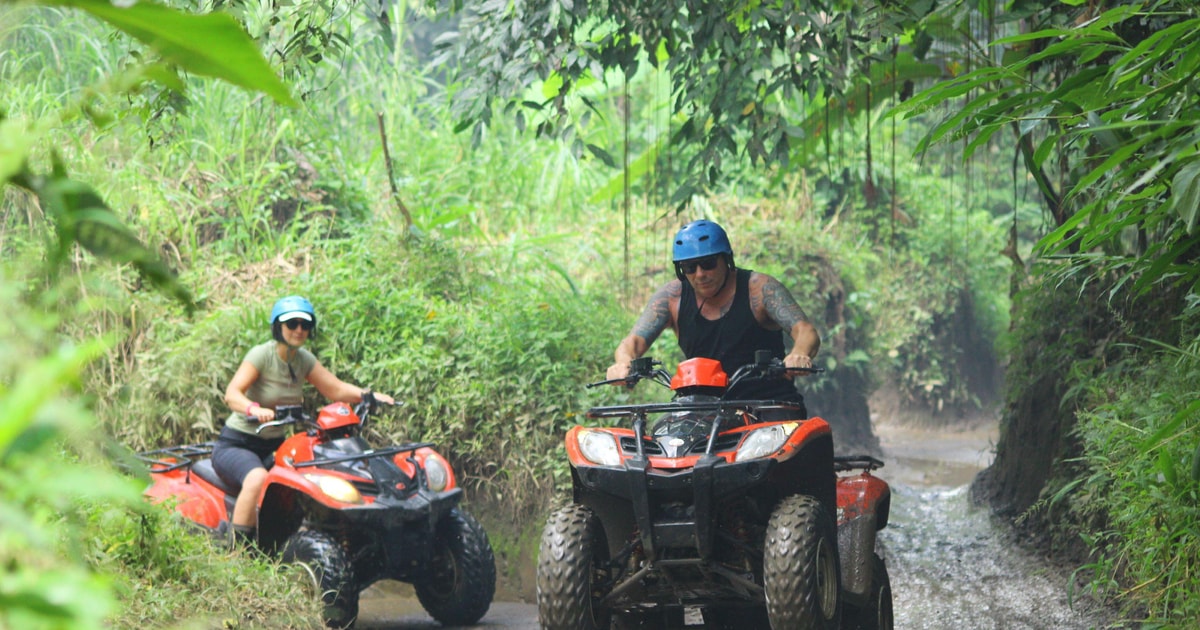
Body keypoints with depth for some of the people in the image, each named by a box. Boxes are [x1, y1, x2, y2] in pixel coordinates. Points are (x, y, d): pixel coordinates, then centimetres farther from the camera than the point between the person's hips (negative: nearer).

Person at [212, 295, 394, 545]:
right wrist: (254, 409, -49)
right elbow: (232, 393, -28)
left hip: (275, 446, 7)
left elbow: (336, 388, 3)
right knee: (258, 478, -38)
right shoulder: (262, 354, -15)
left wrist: (370, 395, -16)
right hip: (235, 445, -7)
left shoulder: (304, 360, 5)